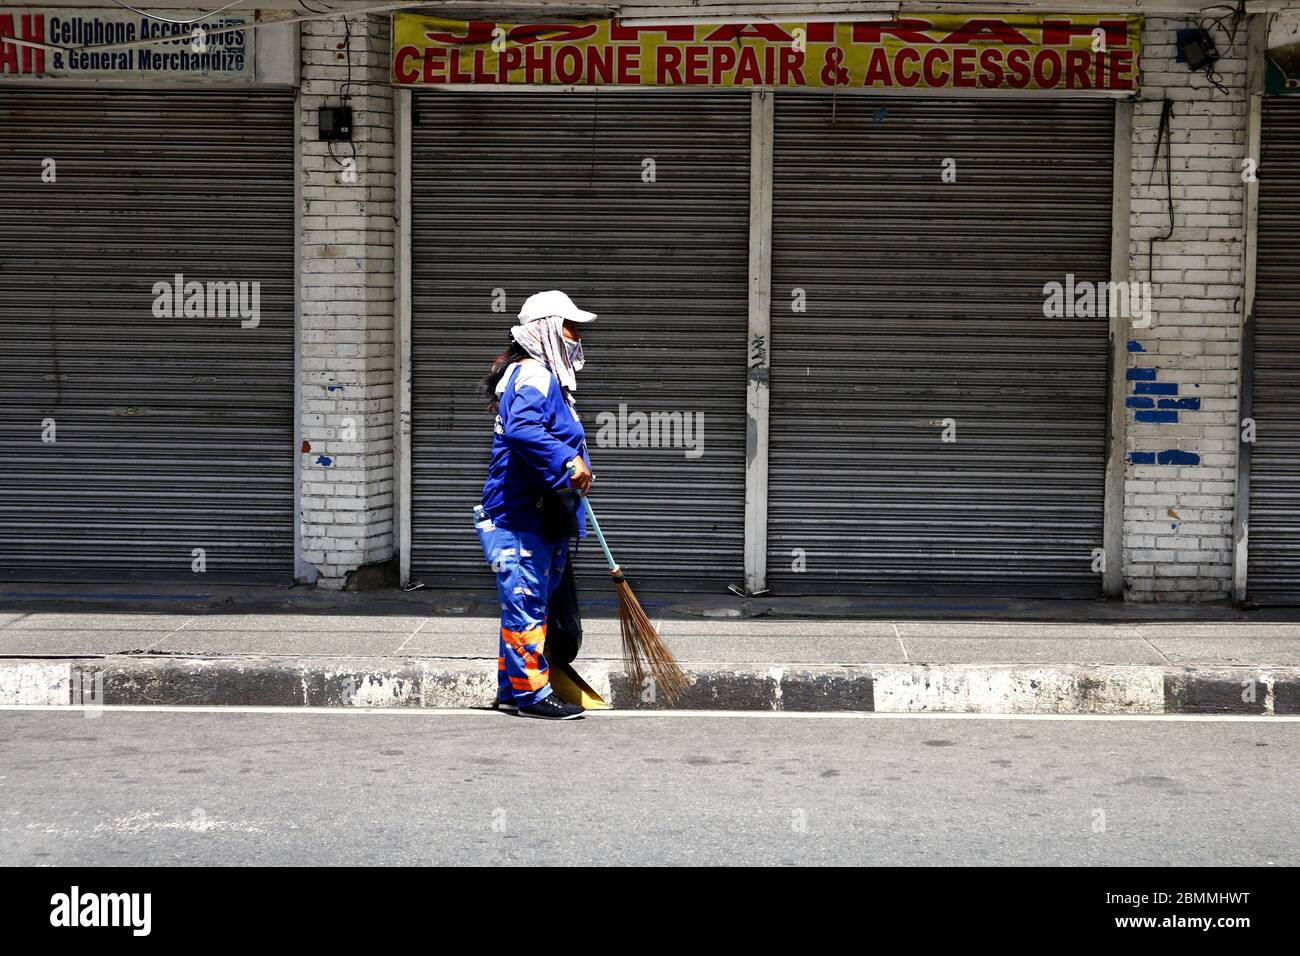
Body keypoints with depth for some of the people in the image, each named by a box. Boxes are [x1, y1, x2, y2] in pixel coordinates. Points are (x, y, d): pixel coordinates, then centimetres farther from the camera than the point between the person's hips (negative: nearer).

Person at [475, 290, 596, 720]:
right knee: (527, 604, -5)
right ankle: (532, 693, 0)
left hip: (544, 518, 11)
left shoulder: (548, 378, 21)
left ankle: (512, 688, 24)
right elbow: (522, 428, -32)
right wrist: (567, 462, -31)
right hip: (519, 518, -11)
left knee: (525, 604, 16)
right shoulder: (531, 376, -15)